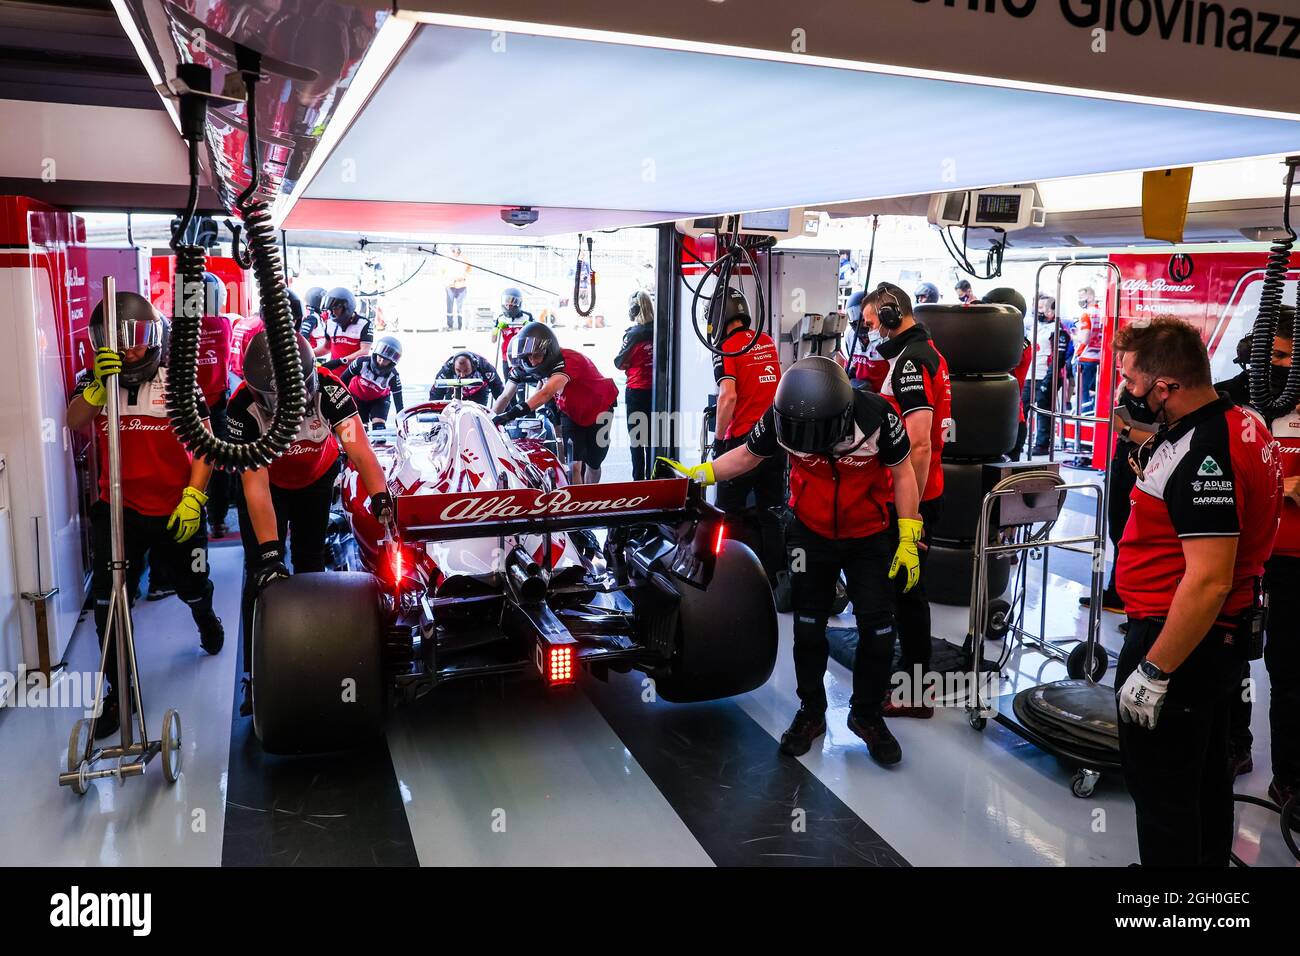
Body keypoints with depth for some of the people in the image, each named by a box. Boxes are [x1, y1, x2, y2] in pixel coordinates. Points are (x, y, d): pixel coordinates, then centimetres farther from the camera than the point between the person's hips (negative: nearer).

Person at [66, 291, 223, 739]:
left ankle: (206, 618, 54)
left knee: (192, 588, 17)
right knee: (108, 604, -4)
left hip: (177, 510, -1)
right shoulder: (95, 380, 1)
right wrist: (98, 385, -34)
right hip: (119, 511, 1)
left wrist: (193, 496, -17)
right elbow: (74, 422, -17)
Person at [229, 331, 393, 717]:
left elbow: (359, 448, -41)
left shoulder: (328, 389, -32)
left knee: (310, 562, 7)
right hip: (267, 481, -1)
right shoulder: (243, 407, -34)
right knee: (261, 573, -8)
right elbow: (254, 482, -36)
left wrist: (379, 495, -59)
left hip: (318, 478, 1)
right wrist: (269, 550, -42)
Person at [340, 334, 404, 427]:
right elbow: (344, 379, -14)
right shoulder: (362, 362, -29)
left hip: (379, 399, 0)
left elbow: (398, 402, -21)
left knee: (379, 426, -19)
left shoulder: (393, 376, -27)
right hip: (357, 397, 0)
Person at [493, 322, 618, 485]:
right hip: (570, 413, 4)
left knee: (593, 463, 7)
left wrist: (513, 413, -63)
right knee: (574, 465, -9)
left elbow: (546, 393, -54)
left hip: (599, 408, -4)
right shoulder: (524, 366, -19)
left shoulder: (567, 360, -39)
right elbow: (505, 396, -17)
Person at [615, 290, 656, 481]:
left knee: (636, 437, 4)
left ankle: (638, 478, 5)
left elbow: (619, 363, -5)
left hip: (636, 390, -5)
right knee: (652, 435, 13)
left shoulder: (633, 334, -13)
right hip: (657, 390, 5)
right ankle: (652, 477, 18)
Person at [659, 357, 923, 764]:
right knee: (808, 627, 9)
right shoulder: (781, 416, -22)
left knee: (877, 629, 2)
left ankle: (867, 714, 24)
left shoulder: (877, 416, -27)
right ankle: (811, 712, 29)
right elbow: (747, 455, -3)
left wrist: (908, 540, -12)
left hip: (868, 536, -1)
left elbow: (903, 474, -12)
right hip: (811, 533, 1)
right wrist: (698, 474, -14)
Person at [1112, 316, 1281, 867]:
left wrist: (1155, 671, -25)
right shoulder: (1237, 420, 4)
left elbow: (1209, 580, -30)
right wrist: (1151, 447, 7)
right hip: (1226, 636, 10)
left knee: (1161, 788, 5)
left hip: (1182, 642, -10)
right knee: (1206, 774, 25)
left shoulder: (1204, 455, -27)